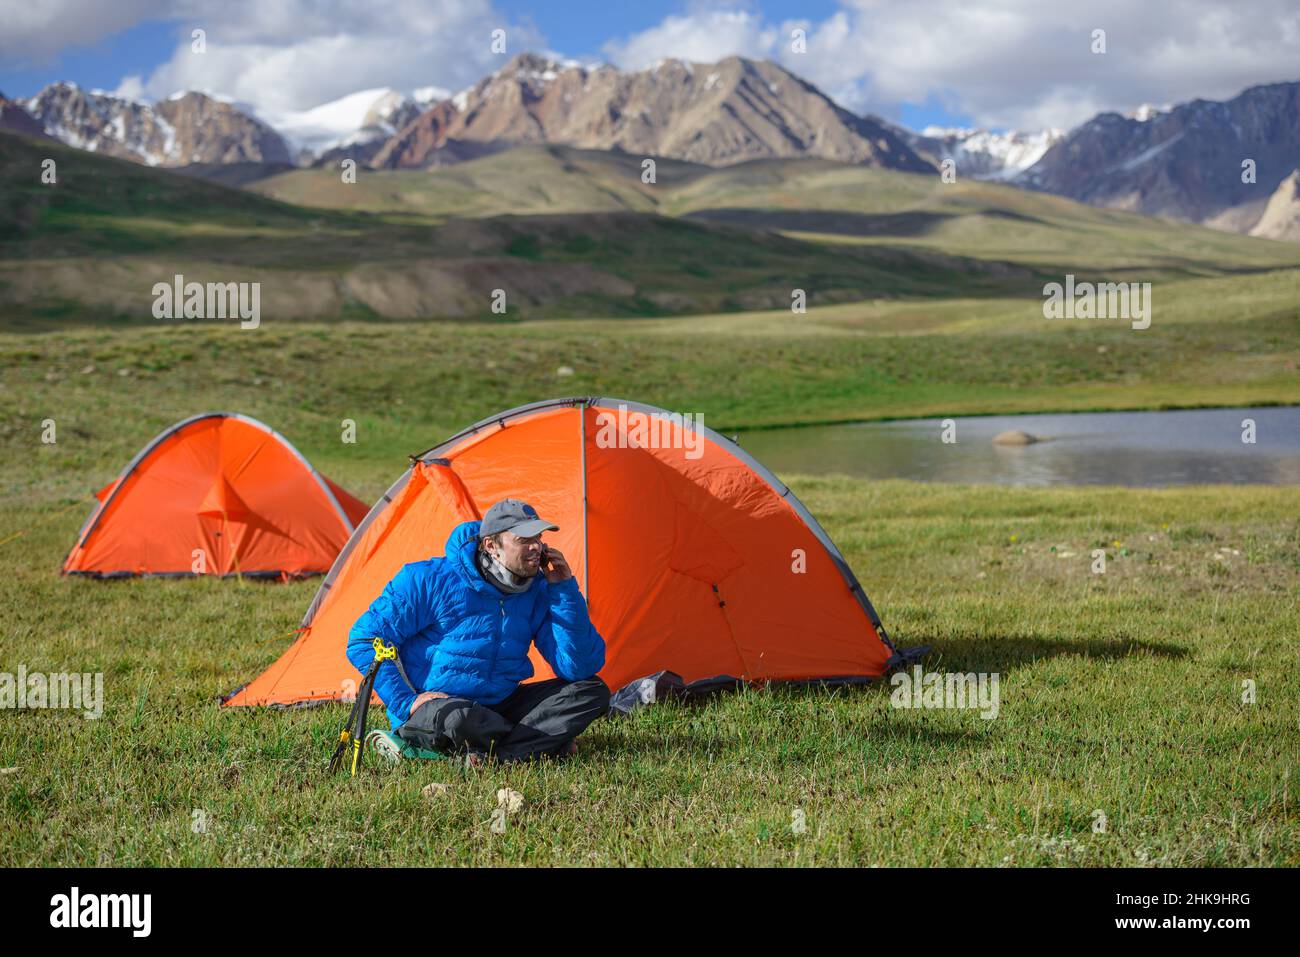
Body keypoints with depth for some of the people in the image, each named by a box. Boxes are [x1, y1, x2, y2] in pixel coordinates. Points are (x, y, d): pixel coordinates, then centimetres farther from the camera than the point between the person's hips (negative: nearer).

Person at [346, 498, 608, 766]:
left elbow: (579, 669, -6)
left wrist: (565, 589, -11)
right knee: (461, 719, -42)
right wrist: (406, 703, -16)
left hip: (498, 707, 6)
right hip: (436, 703, -6)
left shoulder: (538, 592, 1)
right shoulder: (432, 580, -12)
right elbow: (365, 640, -8)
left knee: (592, 691, -9)